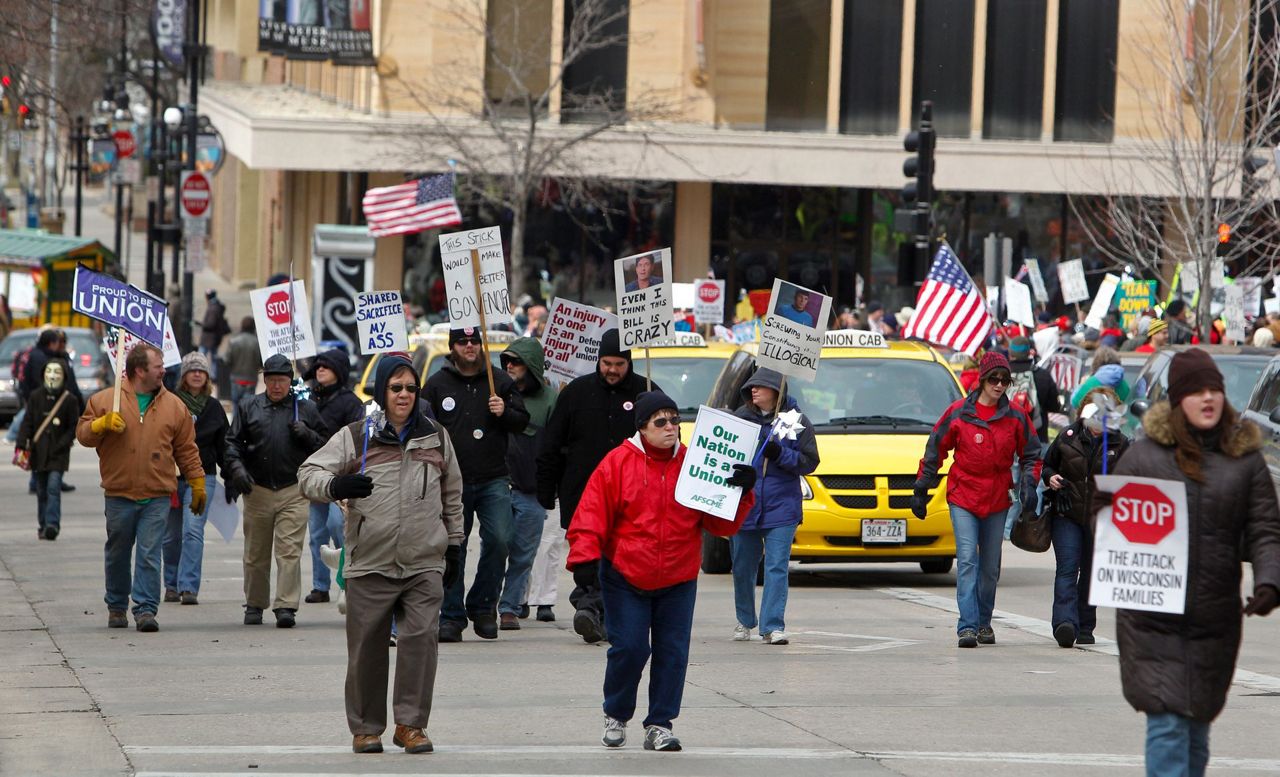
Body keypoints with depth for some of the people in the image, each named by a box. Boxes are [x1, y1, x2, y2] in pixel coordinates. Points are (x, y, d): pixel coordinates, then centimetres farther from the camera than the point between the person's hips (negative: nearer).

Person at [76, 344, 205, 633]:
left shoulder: (174, 406, 8)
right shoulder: (104, 400, 3)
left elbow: (187, 450, 13)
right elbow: (83, 434, 5)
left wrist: (197, 484, 13)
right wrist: (103, 424, -14)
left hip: (157, 496, 0)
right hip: (119, 494, 0)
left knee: (149, 555, -8)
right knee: (117, 555, 11)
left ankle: (146, 609, -8)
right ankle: (116, 607, 25)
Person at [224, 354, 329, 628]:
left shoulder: (306, 408, 8)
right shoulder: (248, 407, 10)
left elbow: (325, 444, 11)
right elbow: (232, 441, 10)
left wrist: (307, 435, -8)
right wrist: (236, 467, -6)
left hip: (294, 491, -2)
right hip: (257, 489, 2)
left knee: (290, 551, -10)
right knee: (255, 554, 9)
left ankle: (286, 606, -11)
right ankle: (254, 606, 21)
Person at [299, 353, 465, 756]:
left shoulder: (436, 437, 13)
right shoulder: (355, 437, 1)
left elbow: (452, 496, 23)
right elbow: (308, 473, -3)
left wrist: (455, 545, 22)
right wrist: (334, 486, -24)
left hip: (425, 565, 2)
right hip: (370, 565, -2)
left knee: (421, 638, -10)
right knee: (367, 647, 2)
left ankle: (411, 723, -1)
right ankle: (366, 727, 14)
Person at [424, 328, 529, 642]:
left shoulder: (500, 382, 9)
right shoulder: (437, 385, 6)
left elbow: (522, 421, 11)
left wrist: (505, 412, -10)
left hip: (493, 480, 1)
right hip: (452, 482, -1)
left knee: (498, 540, -9)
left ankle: (483, 607, 7)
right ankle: (451, 617, 7)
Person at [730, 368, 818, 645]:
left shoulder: (796, 420, -1)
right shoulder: (741, 417, 5)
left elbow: (809, 462, -2)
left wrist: (780, 454, -17)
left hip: (781, 508, -3)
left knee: (777, 567, -9)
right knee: (742, 567, 12)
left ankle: (773, 626, -8)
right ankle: (744, 621, 30)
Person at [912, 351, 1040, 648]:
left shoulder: (1015, 417, 4)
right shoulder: (958, 413, -2)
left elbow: (1031, 454, 13)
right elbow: (934, 451, 5)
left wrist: (1028, 484, -4)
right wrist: (921, 490, 6)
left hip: (997, 500, 3)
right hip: (963, 496, -3)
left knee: (990, 566, 9)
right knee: (967, 559, -14)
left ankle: (984, 623, 23)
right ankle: (967, 626, -19)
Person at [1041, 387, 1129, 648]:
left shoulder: (1120, 444, 2)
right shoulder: (1067, 437, 3)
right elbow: (1047, 465, 16)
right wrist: (1050, 478, -6)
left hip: (1100, 518, 1)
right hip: (1067, 515, -1)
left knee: (1091, 572, 8)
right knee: (1067, 568, -13)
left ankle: (1085, 628, 17)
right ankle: (1065, 623, -23)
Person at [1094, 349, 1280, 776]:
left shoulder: (1245, 459, 6)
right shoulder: (1145, 453, 2)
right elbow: (1104, 509, 10)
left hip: (1216, 620, 2)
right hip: (1152, 619, -2)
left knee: (1197, 728, 13)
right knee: (1166, 725, -11)